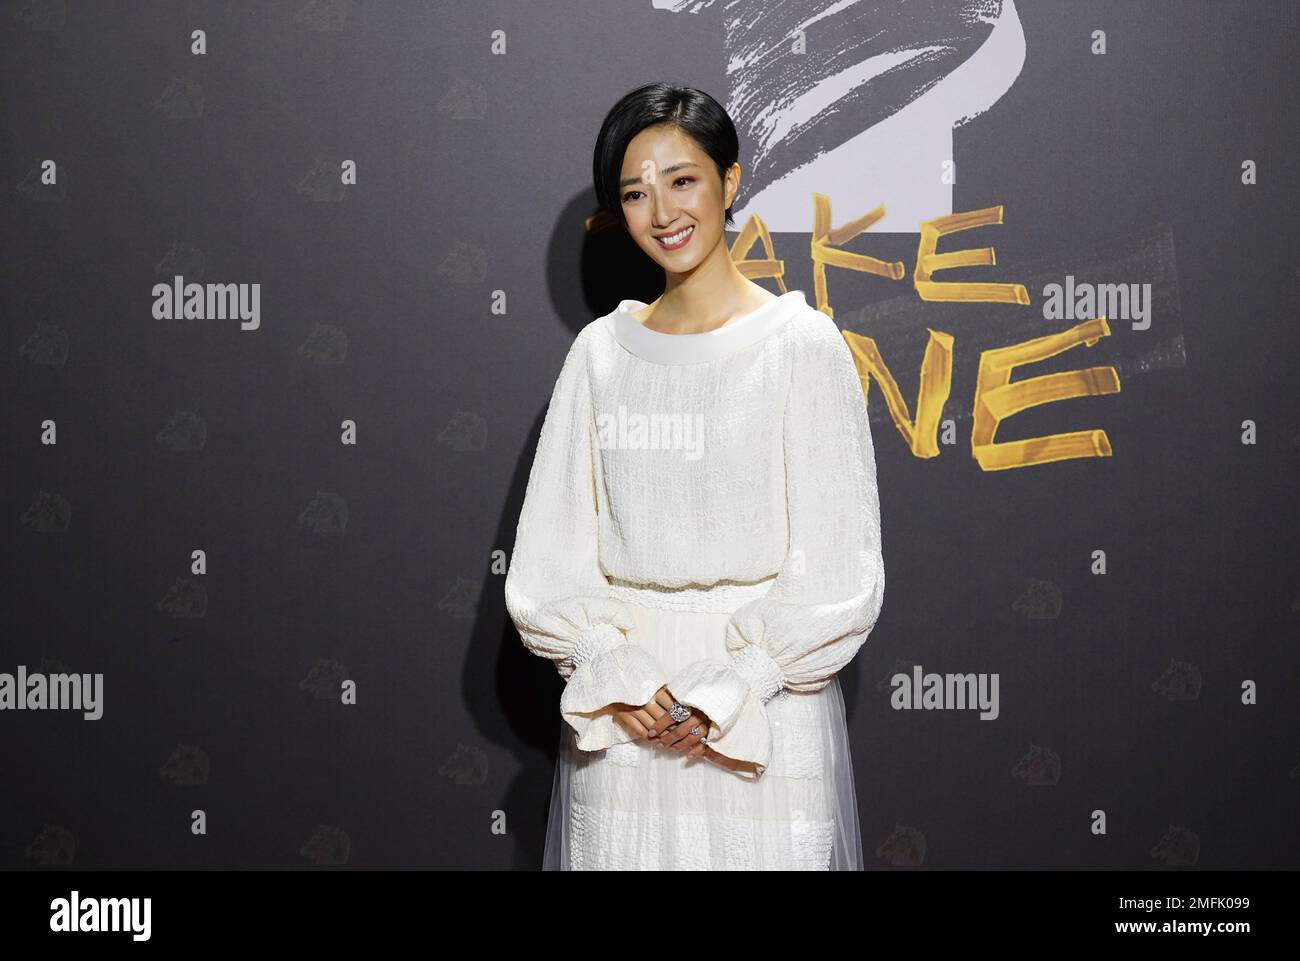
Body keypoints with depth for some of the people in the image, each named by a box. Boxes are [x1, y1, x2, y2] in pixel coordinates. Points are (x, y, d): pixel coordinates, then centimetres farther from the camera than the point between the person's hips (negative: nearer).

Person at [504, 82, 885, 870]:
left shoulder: (802, 344, -4)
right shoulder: (602, 351, 7)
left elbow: (838, 568, -8)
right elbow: (550, 552, 6)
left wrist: (728, 690, -13)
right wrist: (613, 677, -8)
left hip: (764, 715, -3)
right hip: (619, 721, 3)